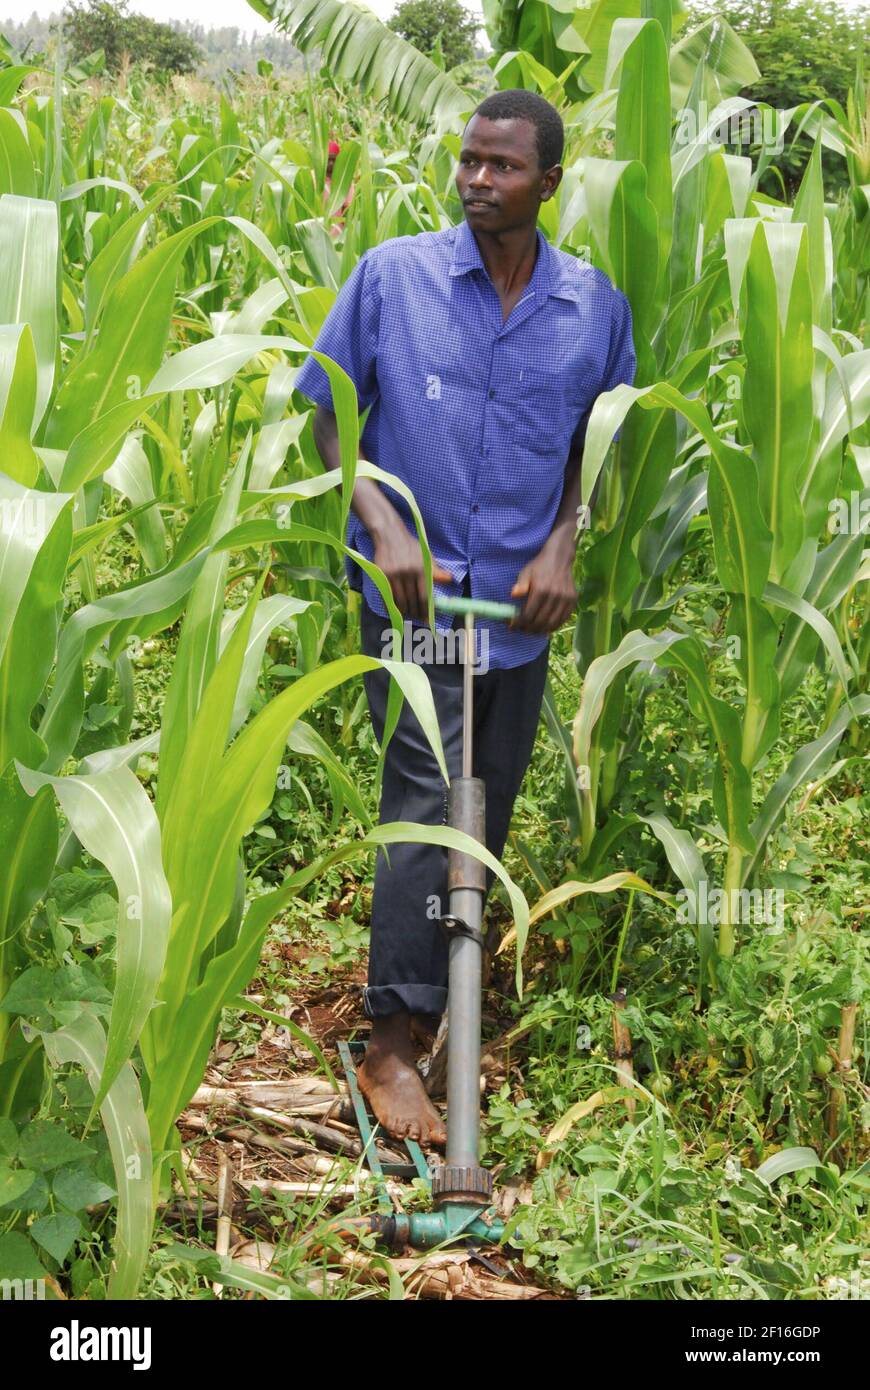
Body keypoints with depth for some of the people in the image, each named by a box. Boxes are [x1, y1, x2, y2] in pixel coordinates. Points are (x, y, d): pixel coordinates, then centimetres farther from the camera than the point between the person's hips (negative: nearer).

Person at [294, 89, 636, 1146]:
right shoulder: (391, 276, -6)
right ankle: (391, 1042, -3)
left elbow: (603, 443, 11)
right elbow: (327, 413, -2)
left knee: (491, 803, 14)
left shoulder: (596, 305, 1)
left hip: (523, 601, 4)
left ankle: (453, 981, 36)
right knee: (427, 801, -11)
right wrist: (384, 526, -14)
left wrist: (564, 546, -4)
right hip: (413, 589, -3)